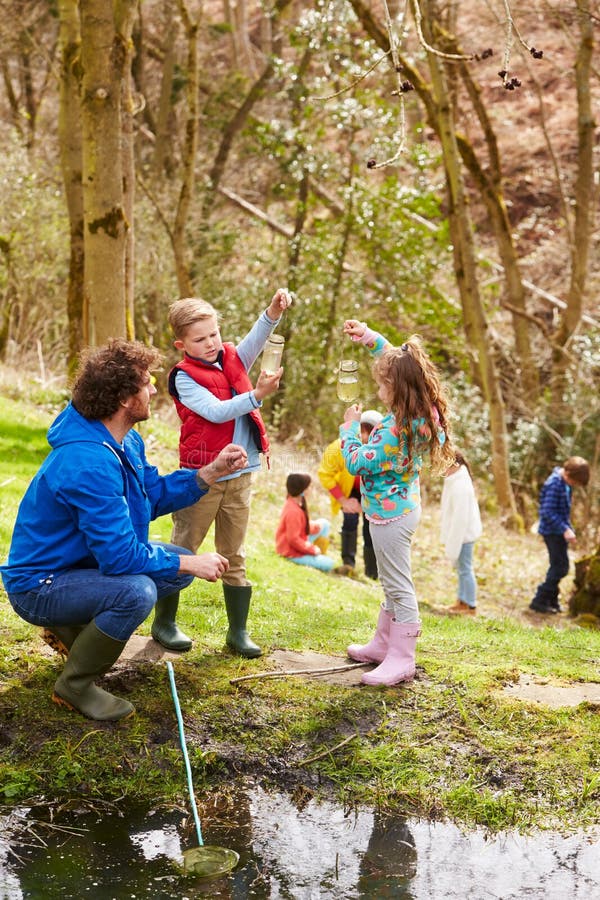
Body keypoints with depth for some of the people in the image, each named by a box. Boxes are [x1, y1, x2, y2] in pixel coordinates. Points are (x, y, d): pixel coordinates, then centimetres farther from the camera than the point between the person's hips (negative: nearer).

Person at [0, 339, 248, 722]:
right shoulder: (90, 463, -32)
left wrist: (212, 471, 0)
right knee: (137, 592, -34)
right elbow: (120, 557, -31)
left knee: (180, 563, 8)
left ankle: (73, 628, 16)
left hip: (83, 561, 10)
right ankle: (74, 686, -10)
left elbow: (154, 495, 11)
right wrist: (191, 564, -21)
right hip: (38, 585, -10)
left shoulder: (127, 442, 0)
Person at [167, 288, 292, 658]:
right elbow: (216, 411, -20)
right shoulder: (184, 377, -9)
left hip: (240, 475, 5)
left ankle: (238, 630, 18)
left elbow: (256, 339, -9)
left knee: (235, 557, 11)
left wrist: (274, 312, -28)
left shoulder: (234, 359, 7)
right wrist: (257, 396, -31)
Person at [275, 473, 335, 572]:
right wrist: (312, 549, -19)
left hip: (299, 542, 10)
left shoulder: (293, 502, -1)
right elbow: (293, 539, -29)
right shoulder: (293, 511, -32)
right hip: (292, 553, -10)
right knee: (328, 564, -12)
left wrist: (314, 525, -3)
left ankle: (320, 555, 16)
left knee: (324, 524, 16)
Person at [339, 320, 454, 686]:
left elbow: (356, 462, -21)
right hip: (403, 506, 10)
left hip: (391, 514, -10)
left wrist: (349, 427, -8)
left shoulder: (395, 431, -30)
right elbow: (396, 358, 11)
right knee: (393, 584, 19)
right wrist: (367, 335, 5)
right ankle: (383, 644, 32)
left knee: (399, 587, -1)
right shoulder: (422, 413, -3)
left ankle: (401, 659, 7)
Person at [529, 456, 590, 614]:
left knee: (558, 567, 15)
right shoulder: (554, 484, -22)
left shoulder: (565, 483, 8)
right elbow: (548, 512, -24)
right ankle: (540, 601, -3)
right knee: (560, 567, -8)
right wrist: (565, 530, -27)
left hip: (560, 531, 9)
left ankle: (551, 600, 25)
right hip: (553, 531, -9)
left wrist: (567, 528, 17)